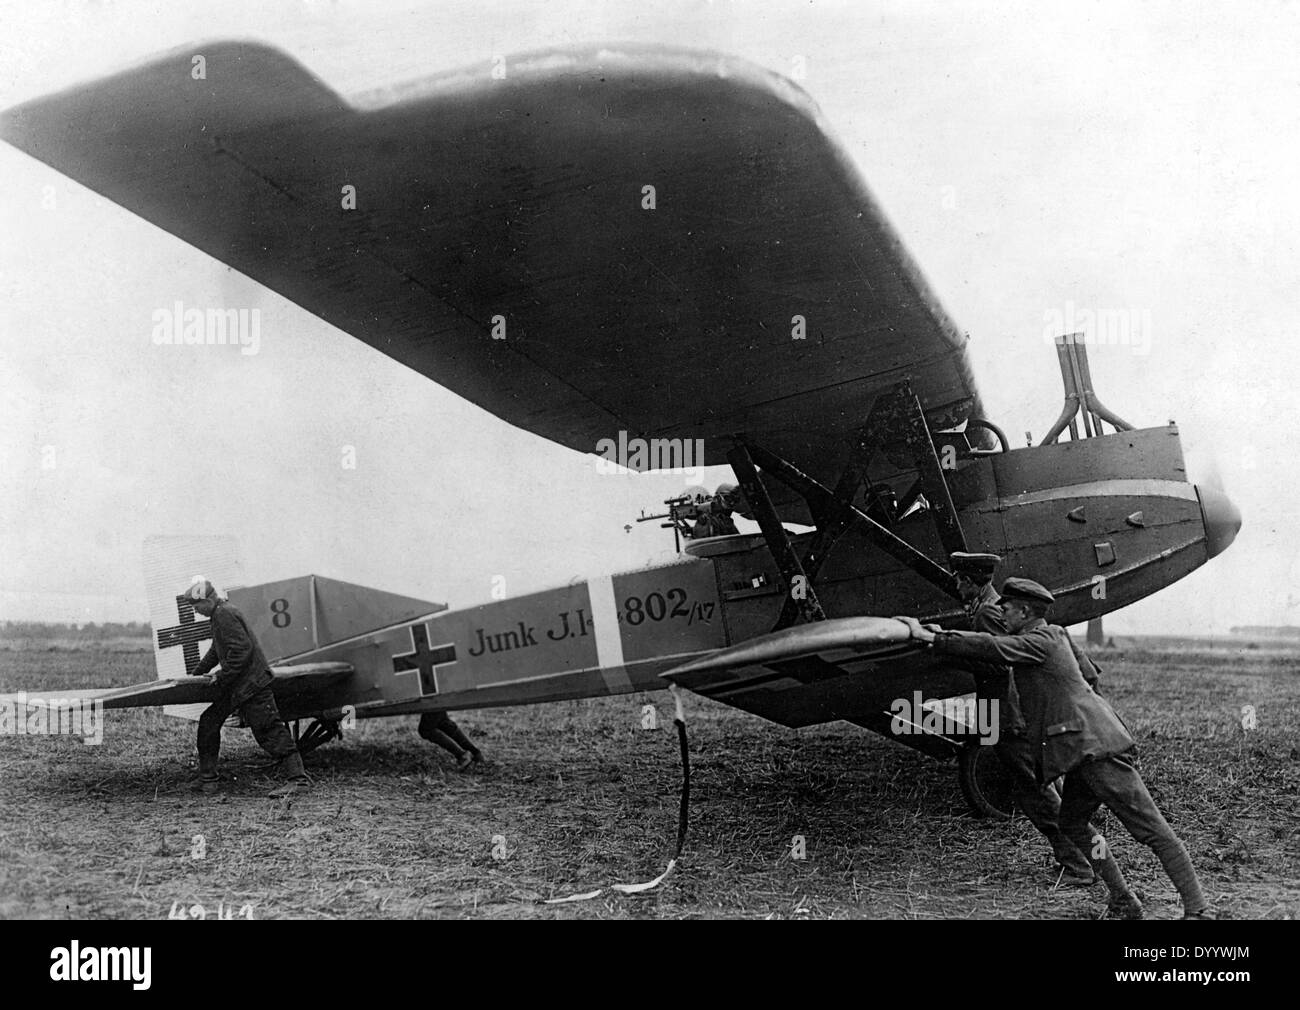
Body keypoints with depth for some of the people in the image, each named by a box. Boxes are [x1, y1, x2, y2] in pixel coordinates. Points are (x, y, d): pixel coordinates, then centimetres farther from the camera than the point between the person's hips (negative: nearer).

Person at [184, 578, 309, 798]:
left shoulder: (225, 615, -15)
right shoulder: (219, 614, 18)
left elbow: (241, 650, -23)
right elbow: (216, 651, 32)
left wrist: (221, 679, -16)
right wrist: (196, 673, 33)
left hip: (252, 684, -11)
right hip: (237, 685, 11)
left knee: (268, 730, -12)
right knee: (208, 722, 13)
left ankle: (298, 778, -12)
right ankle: (207, 780, 19)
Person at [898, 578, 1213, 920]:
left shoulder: (1041, 641, -8)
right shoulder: (1044, 640, 21)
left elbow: (991, 647, -17)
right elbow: (995, 648, 31)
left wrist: (928, 637, -15)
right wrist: (942, 635, 26)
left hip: (1097, 746, -10)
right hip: (1084, 751, 10)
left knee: (1151, 827, -9)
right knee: (1072, 823, 17)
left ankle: (1197, 908, -11)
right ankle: (1124, 903, 17)